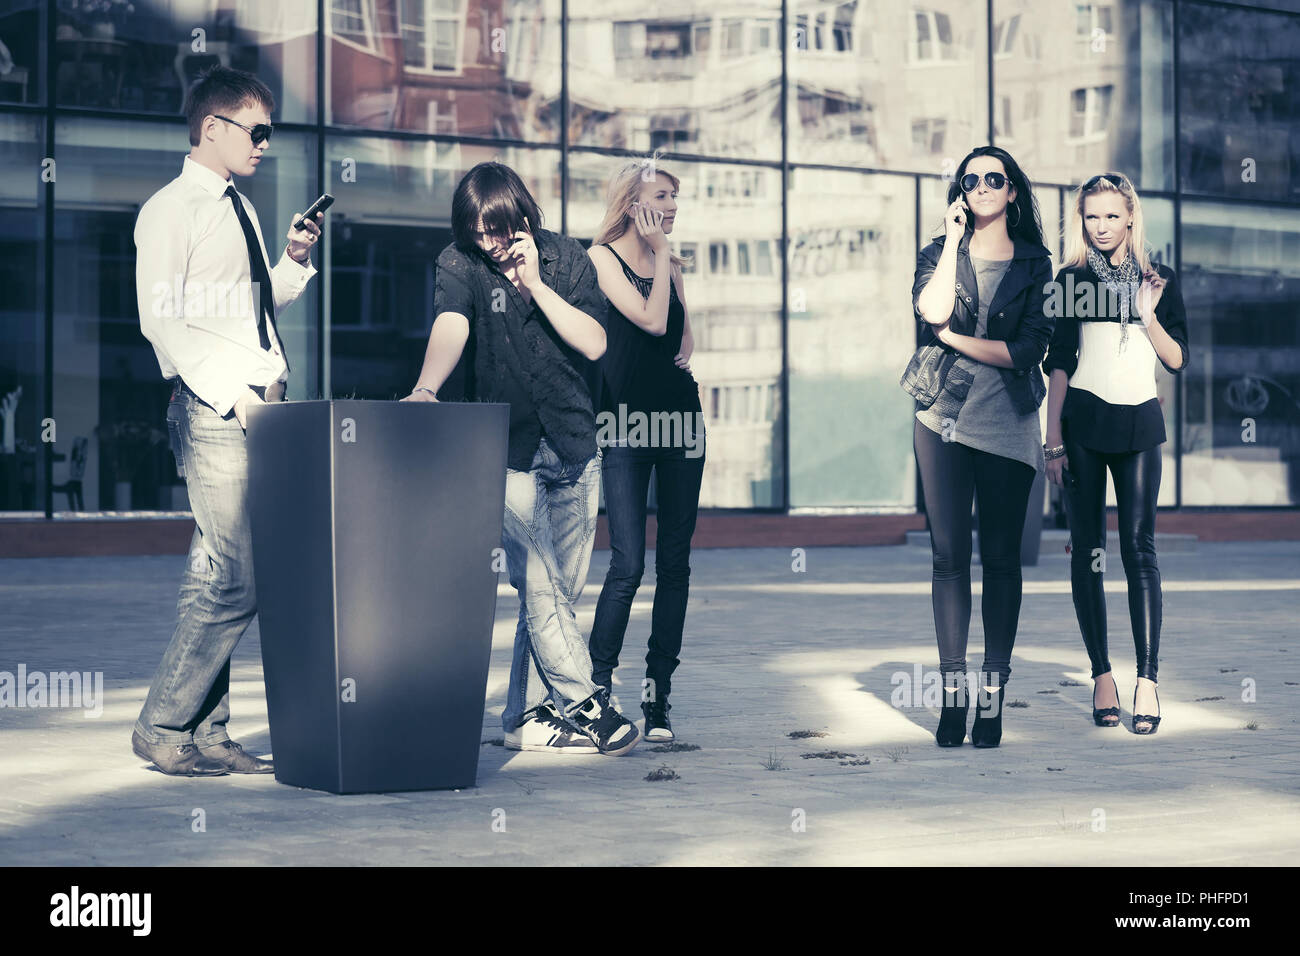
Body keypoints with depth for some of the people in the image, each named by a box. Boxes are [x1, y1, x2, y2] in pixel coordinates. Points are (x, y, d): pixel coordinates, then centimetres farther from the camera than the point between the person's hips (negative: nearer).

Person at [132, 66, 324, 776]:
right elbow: (162, 320, -12)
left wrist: (293, 260, 9)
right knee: (236, 582, -12)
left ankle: (204, 734, 12)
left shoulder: (239, 209, 21)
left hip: (261, 409, 8)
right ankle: (162, 729, 0)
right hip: (215, 412, -8)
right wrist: (229, 394, -17)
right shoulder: (170, 211, -5)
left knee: (213, 579, 8)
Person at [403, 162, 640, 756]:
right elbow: (450, 328, -26)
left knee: (561, 590, 6)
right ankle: (582, 705, -6)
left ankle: (527, 717, 15)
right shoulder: (459, 265, -6)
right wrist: (426, 388, -45)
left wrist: (534, 284, -17)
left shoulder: (567, 259, 1)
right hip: (507, 451, -3)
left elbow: (593, 344, -9)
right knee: (539, 585, -14)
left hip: (573, 448, 3)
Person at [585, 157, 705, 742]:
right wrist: (660, 253, -6)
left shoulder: (670, 263, 15)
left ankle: (658, 694, 8)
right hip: (627, 423, -6)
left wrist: (685, 350, 2)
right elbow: (651, 320, -13)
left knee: (674, 565, 3)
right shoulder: (602, 257, -2)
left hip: (680, 417, 6)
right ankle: (597, 688, -4)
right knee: (628, 564, -13)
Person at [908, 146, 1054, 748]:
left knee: (1001, 558, -1)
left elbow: (1027, 350, -2)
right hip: (943, 415, 1)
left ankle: (992, 697, 2)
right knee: (949, 556, -2)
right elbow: (932, 310, -11)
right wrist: (954, 239, -6)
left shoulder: (1035, 263, 8)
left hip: (1007, 421, -1)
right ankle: (953, 694, 0)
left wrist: (955, 338, -4)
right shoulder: (939, 253, 11)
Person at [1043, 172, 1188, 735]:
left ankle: (1147, 679, -11)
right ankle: (1102, 676, 6)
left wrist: (1147, 314, -8)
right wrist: (1054, 441, -1)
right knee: (1087, 549, 0)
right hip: (1083, 422, 0)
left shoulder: (1159, 282, 10)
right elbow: (1060, 364, 4)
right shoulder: (1073, 279, 6)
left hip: (1139, 423, 0)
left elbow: (1177, 360, 6)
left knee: (1139, 547, -8)